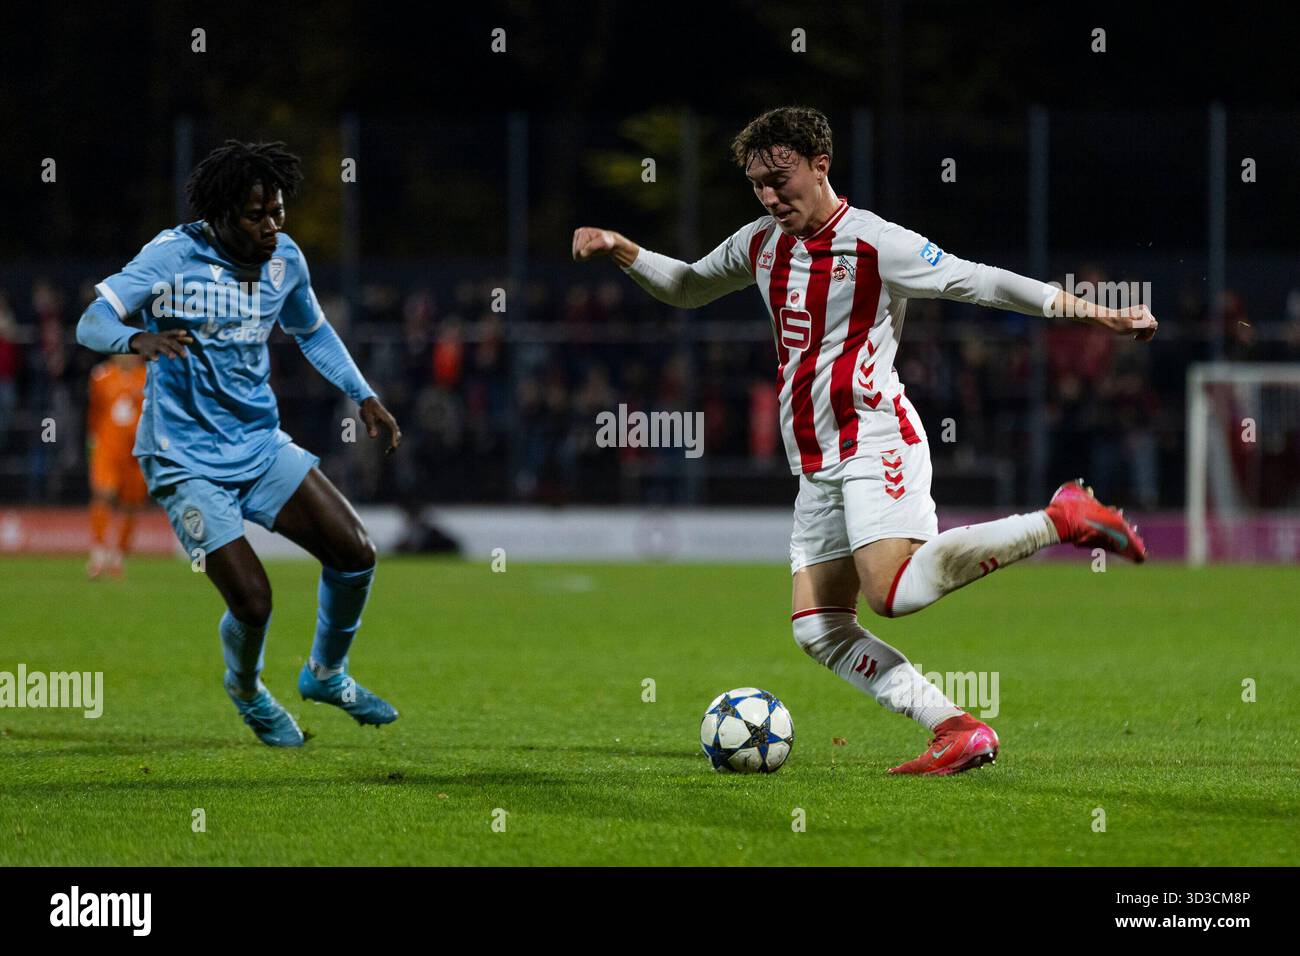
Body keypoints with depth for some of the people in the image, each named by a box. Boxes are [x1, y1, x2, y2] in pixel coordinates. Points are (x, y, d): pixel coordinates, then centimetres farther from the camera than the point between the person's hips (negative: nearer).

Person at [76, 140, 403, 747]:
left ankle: (326, 674, 23)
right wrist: (141, 339, -44)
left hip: (261, 443, 6)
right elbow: (91, 324, -23)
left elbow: (312, 331, 21)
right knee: (251, 599, -14)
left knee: (355, 553, -3)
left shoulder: (285, 258, 1)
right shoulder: (174, 256, -17)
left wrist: (363, 396, 11)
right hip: (187, 462, -6)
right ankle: (246, 691, 21)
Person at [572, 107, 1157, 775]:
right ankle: (957, 731, -9)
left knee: (892, 590, -28)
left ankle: (1057, 520, -15)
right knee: (818, 627, -5)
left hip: (875, 442, -8)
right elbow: (686, 289, 32)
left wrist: (1090, 312, -16)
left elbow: (978, 282, -9)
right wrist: (621, 250, 16)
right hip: (816, 467, 8)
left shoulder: (876, 244, -7)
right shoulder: (761, 244, 15)